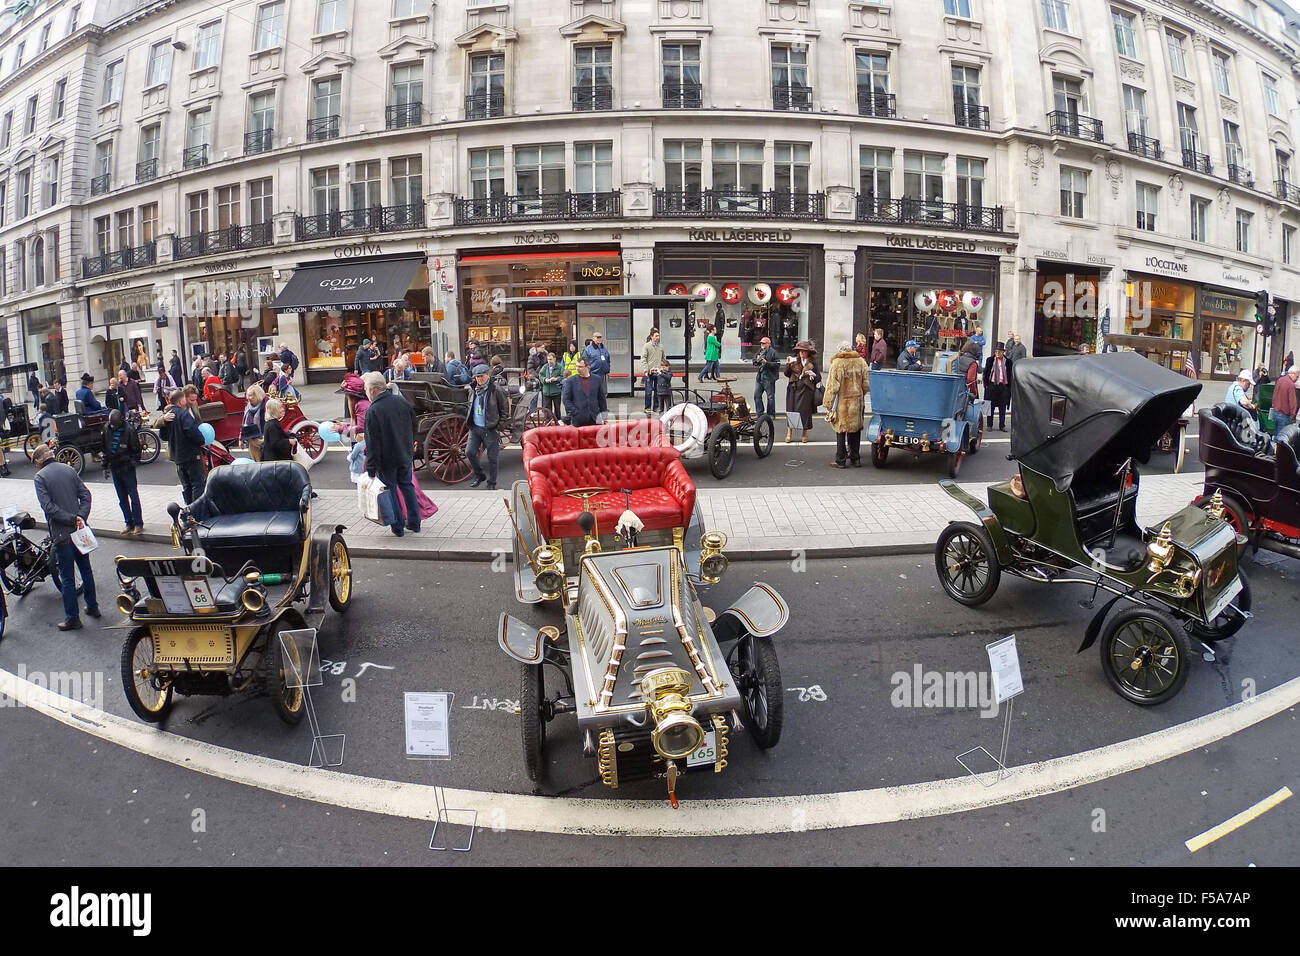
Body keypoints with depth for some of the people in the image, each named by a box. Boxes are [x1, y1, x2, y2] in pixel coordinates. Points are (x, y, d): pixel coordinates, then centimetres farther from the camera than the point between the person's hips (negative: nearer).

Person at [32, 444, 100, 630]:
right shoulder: (69, 469, 7)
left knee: (67, 577, 2)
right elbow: (86, 494, -1)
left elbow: (48, 507, -18)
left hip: (61, 534, -5)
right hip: (79, 530, 5)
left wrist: (72, 519, -16)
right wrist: (80, 518, -10)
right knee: (86, 569, 18)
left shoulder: (40, 477, -8)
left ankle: (72, 618, 10)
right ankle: (92, 607, 28)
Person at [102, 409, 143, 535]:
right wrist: (105, 466, 12)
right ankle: (129, 523, 17)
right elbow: (105, 448, 14)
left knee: (133, 496, -2)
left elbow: (136, 449, -4)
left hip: (127, 468, -5)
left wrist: (133, 462, -14)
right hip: (114, 468, 6)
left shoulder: (129, 430, -11)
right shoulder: (107, 429, 4)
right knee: (122, 499, 10)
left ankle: (138, 524, 4)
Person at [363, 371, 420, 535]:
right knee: (407, 485, 20)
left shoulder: (373, 411, -22)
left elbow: (372, 444, -20)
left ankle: (397, 526, 18)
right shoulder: (402, 401, -3)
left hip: (387, 459, -6)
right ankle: (414, 522, 26)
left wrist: (371, 469, -14)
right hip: (405, 454, 6)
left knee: (390, 490, 10)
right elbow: (414, 426, 10)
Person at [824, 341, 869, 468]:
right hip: (857, 401, 4)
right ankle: (856, 459, 20)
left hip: (842, 402, -4)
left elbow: (832, 386, -12)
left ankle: (840, 460, 7)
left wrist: (829, 404, -7)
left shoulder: (837, 363, -11)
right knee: (855, 430, 14)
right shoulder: (861, 361, 3)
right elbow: (866, 384, 6)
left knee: (841, 430, 4)